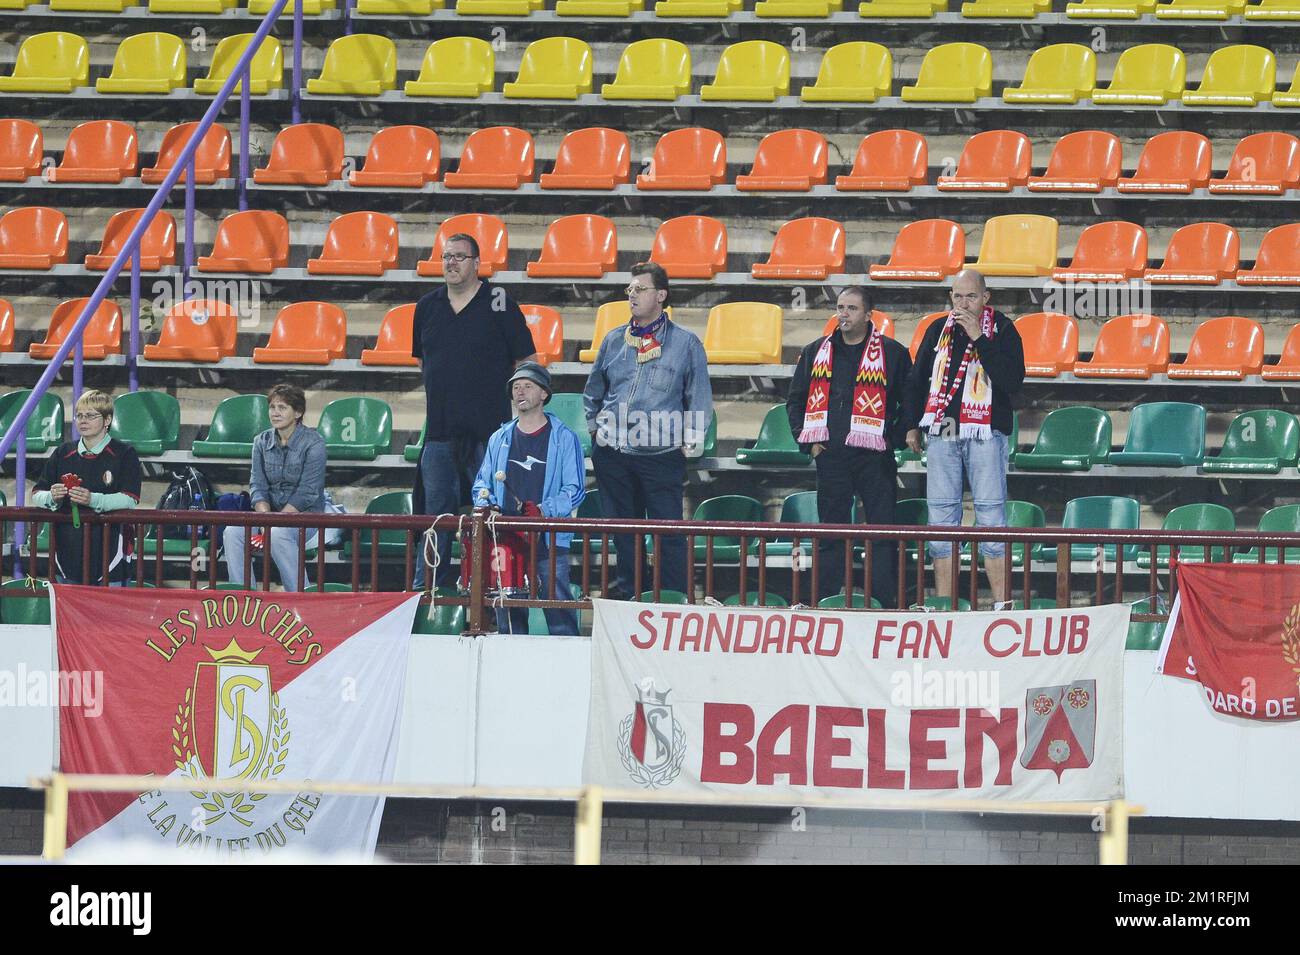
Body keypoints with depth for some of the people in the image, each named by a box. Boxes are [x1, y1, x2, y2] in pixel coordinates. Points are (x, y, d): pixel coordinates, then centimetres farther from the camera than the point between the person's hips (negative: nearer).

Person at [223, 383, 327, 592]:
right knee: (232, 532, -22)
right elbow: (258, 487, 2)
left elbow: (307, 493, -15)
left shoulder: (313, 442, -10)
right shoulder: (262, 442, 7)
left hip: (305, 514, -5)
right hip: (271, 511, 5)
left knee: (278, 535, -37)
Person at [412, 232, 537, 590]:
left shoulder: (499, 303, -2)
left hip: (489, 428, -4)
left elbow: (526, 362, 1)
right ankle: (427, 585, 11)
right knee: (435, 510, 6)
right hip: (440, 427, 4)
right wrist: (445, 391, 14)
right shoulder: (427, 307, 11)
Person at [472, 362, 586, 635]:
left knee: (559, 617, -9)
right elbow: (482, 483, 20)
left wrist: (543, 511, -18)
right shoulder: (500, 439, 16)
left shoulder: (564, 438, 4)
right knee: (509, 617, 4)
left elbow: (574, 490, -2)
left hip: (549, 541, -4)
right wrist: (486, 507, -2)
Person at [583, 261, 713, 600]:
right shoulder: (614, 340, 11)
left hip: (662, 454, -4)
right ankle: (627, 591, 21)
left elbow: (700, 400, 4)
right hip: (612, 453, 4)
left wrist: (689, 442, 0)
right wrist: (594, 427, 13)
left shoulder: (685, 343, 1)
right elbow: (593, 393, 22)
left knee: (668, 532, -5)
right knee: (621, 529, 10)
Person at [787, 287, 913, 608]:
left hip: (874, 458, -3)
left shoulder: (892, 353, 3)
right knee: (831, 533, 7)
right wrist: (808, 441, 8)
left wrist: (894, 439, -5)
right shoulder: (816, 353, 13)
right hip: (830, 457, 3)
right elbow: (795, 400, 19)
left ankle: (886, 604, -4)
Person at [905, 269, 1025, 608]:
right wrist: (913, 424, 15)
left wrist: (979, 339, -14)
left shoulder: (1002, 329, 2)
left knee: (991, 515, -8)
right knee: (941, 518, 3)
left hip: (985, 433, -4)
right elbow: (918, 379, 22)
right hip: (941, 433, 4)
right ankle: (943, 605, 6)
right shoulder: (938, 330, 14)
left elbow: (1013, 380, -12)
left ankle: (1002, 602, -8)